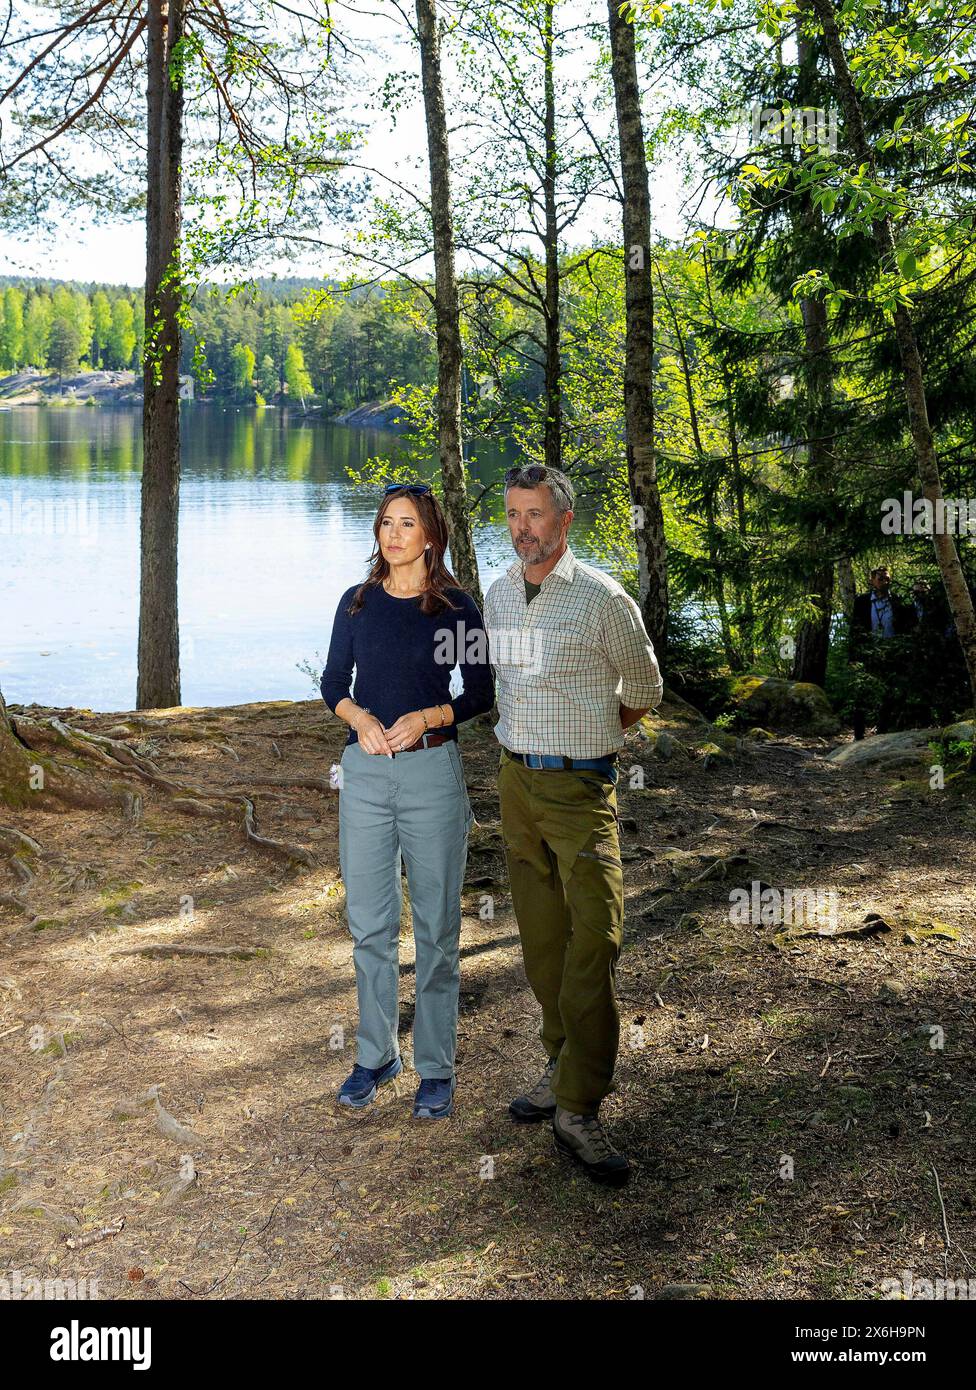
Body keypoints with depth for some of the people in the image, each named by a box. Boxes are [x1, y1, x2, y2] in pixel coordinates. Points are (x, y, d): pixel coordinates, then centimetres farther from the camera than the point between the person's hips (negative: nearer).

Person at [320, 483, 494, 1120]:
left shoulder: (456, 606, -1)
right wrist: (359, 717, -9)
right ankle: (376, 1055, 24)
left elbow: (481, 692, 1)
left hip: (432, 769, -3)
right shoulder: (357, 602, 7)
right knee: (370, 923, 9)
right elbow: (333, 682, 11)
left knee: (436, 924, 3)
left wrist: (426, 718, -15)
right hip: (365, 772, 3)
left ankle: (436, 1069, 15)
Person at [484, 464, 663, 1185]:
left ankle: (579, 1107, -7)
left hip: (579, 786, -5)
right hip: (515, 779, 6)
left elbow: (644, 690, 4)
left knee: (593, 940, -10)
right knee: (542, 936, 11)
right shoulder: (498, 594, 8)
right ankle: (563, 1065, 24)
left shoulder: (603, 599, -9)